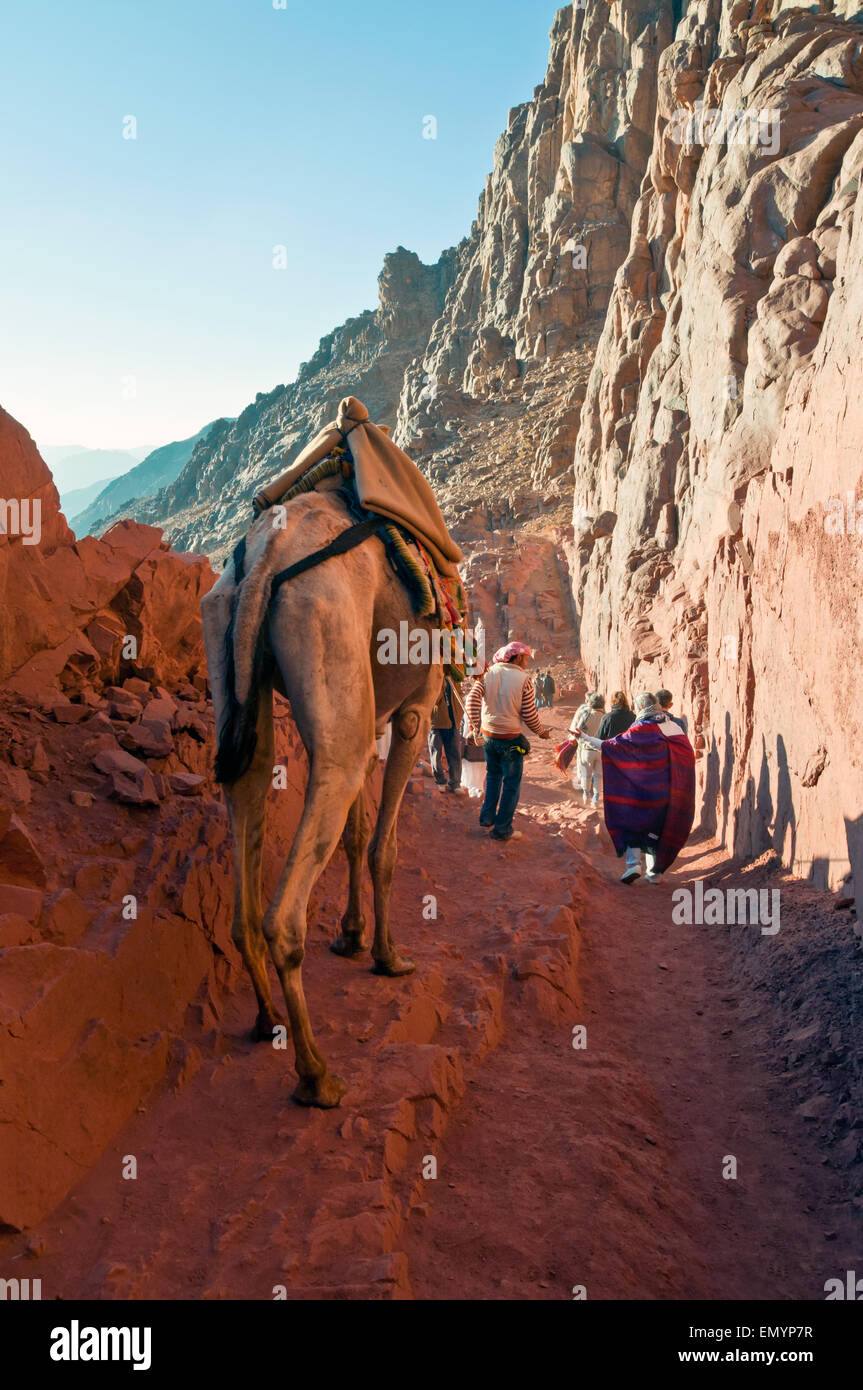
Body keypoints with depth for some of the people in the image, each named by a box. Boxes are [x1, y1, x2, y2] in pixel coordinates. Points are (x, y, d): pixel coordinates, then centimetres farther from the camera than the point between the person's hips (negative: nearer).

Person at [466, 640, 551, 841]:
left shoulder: (488, 674, 0)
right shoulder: (524, 680, -12)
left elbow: (472, 699, -11)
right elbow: (529, 715, -10)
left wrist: (475, 726, -7)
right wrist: (541, 732, 7)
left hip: (487, 735, 5)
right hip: (511, 738, -5)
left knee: (493, 776, 24)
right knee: (511, 783, 8)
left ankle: (487, 819, 24)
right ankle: (502, 829, 10)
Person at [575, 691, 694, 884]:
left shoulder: (642, 729, -10)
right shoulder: (675, 726, 6)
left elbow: (612, 745, -14)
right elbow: (688, 753, 9)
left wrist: (586, 739, -7)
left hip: (648, 787, -5)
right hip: (674, 790, 5)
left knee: (634, 820, 10)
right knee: (659, 825, 14)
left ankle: (633, 862, -6)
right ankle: (655, 872, 16)